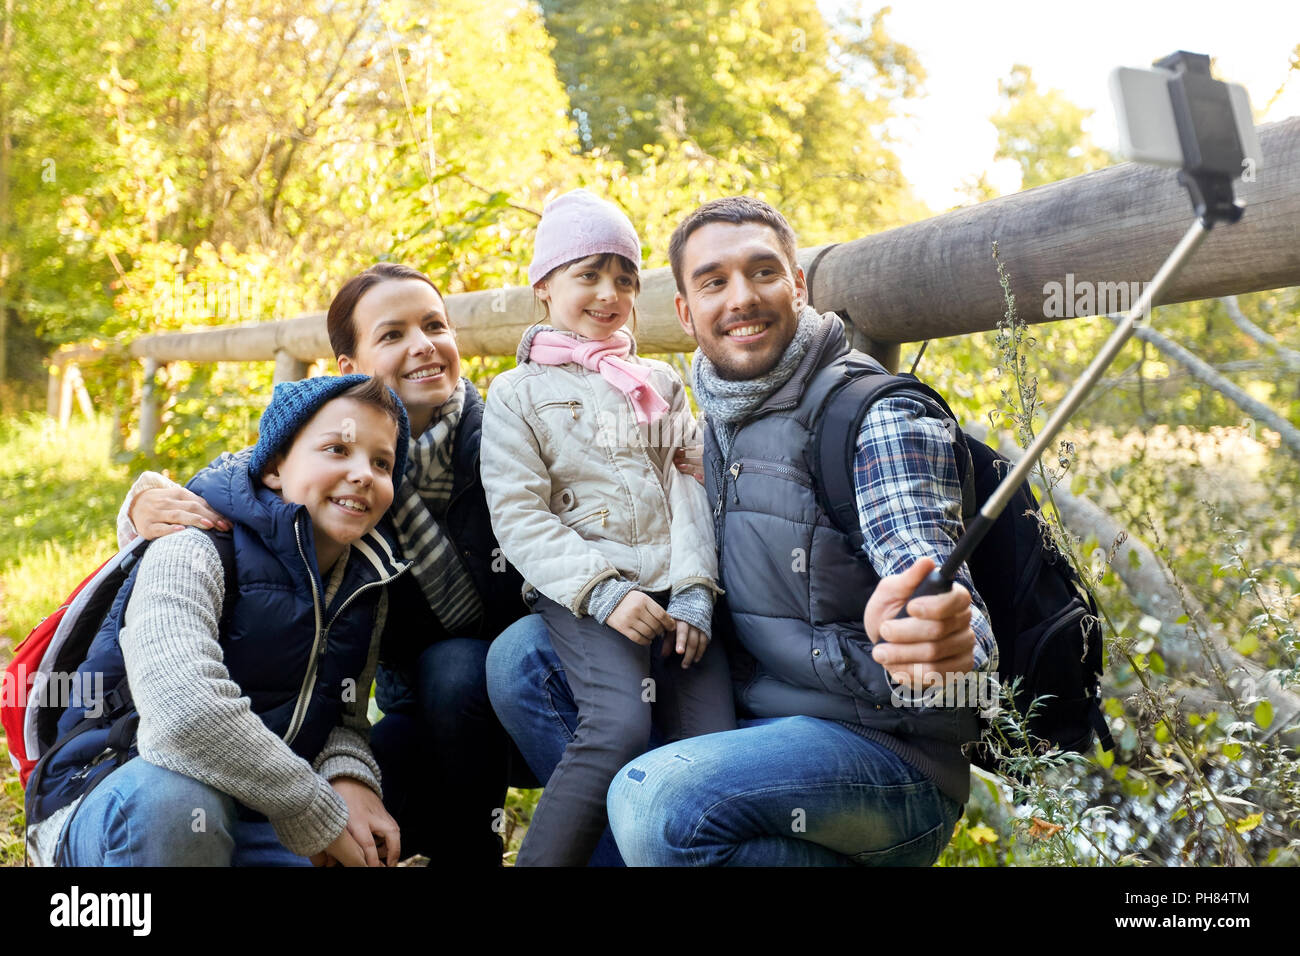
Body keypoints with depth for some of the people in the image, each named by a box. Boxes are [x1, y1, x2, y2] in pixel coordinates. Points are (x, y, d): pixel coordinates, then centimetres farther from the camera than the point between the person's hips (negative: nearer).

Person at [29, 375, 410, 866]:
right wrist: (319, 815, -28)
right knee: (174, 793, -39)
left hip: (248, 827, 5)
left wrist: (350, 779, -16)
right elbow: (188, 714, -36)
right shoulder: (193, 555, -19)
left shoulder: (365, 589, 4)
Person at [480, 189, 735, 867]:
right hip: (580, 592, -4)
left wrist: (693, 589, -4)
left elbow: (689, 487, 13)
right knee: (620, 724, -28)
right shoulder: (518, 393, 10)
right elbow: (519, 517, 0)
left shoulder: (661, 384, 23)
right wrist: (604, 590, -14)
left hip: (674, 589, 4)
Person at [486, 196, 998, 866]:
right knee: (522, 661, 2)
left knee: (658, 801, -33)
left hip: (884, 752, -7)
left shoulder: (877, 416, -14)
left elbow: (932, 594, -27)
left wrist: (949, 641, -51)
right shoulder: (716, 423, 9)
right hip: (748, 723, 7)